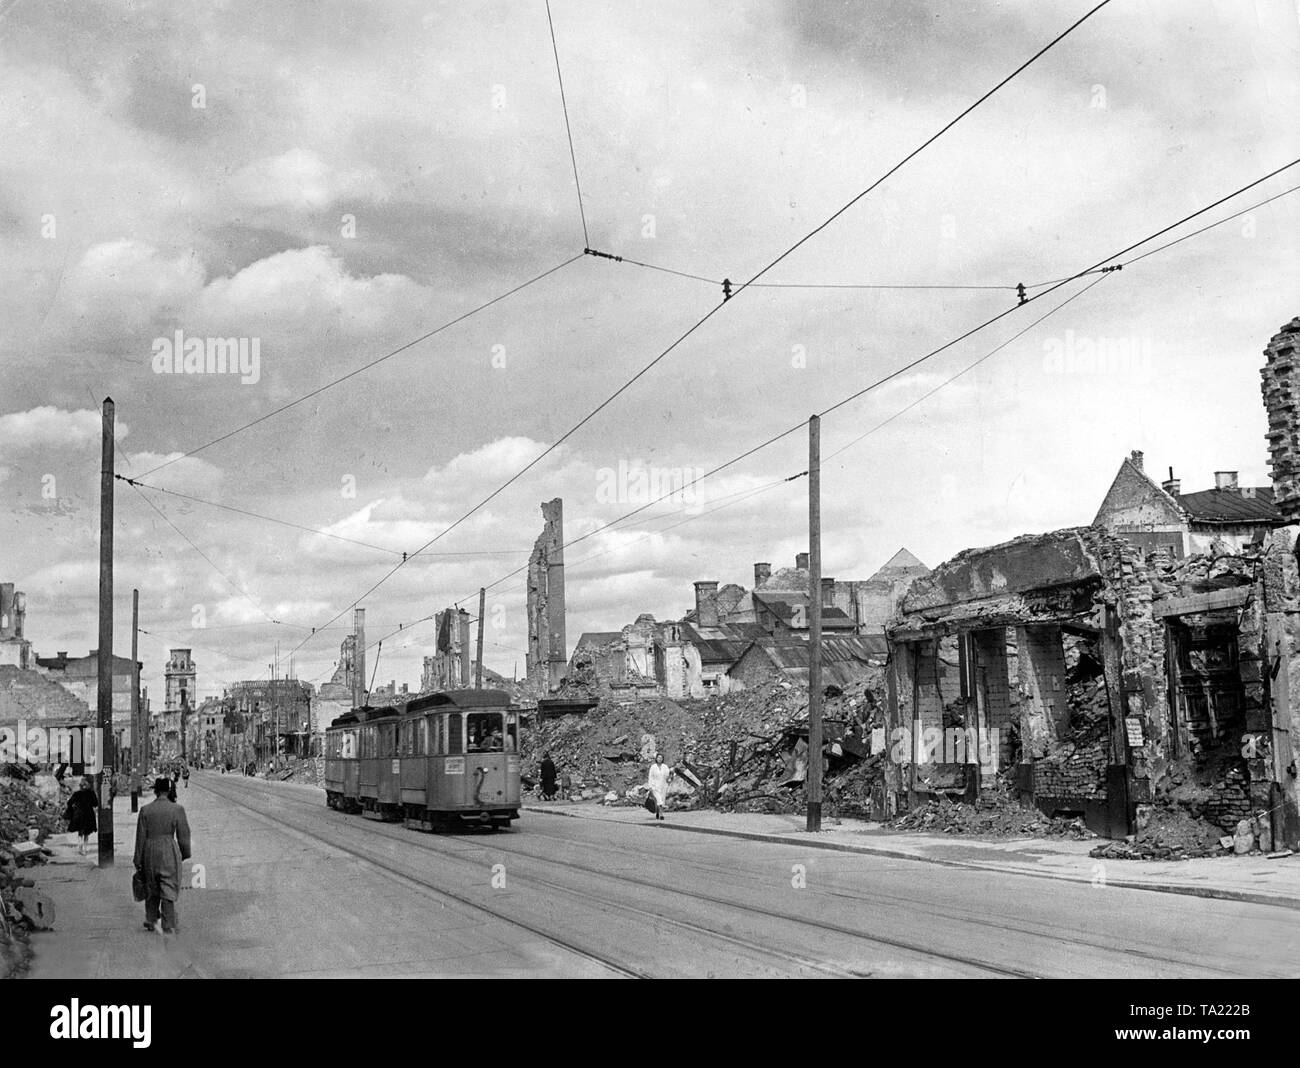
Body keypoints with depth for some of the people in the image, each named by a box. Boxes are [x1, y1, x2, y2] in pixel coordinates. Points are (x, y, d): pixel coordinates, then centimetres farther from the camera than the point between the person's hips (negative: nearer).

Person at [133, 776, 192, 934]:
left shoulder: (145, 810, -3)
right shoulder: (177, 809, -8)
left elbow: (140, 837, 0)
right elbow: (183, 835, -2)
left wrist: (138, 861, 7)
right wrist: (185, 855, 13)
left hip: (150, 852, 2)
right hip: (169, 852, -2)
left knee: (151, 890, 19)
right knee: (169, 890, 3)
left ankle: (150, 922, 26)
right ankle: (168, 925, 3)